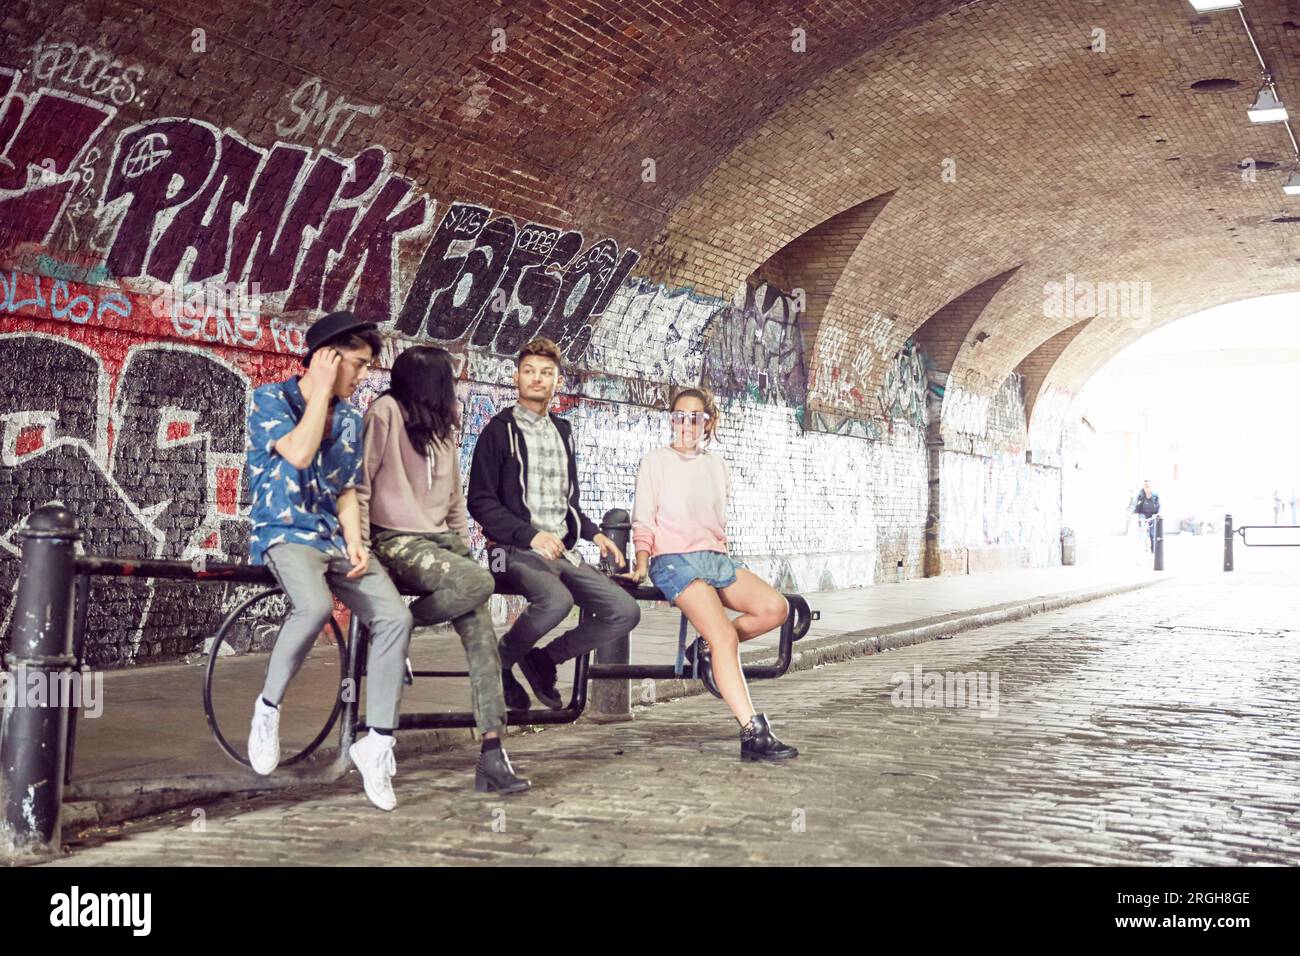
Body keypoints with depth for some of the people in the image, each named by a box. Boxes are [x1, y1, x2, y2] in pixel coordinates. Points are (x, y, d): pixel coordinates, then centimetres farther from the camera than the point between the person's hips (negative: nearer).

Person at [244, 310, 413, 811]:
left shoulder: (350, 418, 15)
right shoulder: (271, 399, -2)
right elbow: (298, 454, -20)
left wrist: (355, 543, -2)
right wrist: (321, 391, -10)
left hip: (334, 538, 6)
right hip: (284, 534, -6)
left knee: (395, 616, -18)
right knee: (316, 605, -37)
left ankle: (377, 742, -11)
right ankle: (268, 706, -12)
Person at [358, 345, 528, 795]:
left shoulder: (444, 427, 23)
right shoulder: (387, 411, -1)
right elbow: (361, 484, -7)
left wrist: (462, 544, 17)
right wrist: (359, 546, -14)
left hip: (440, 541, 7)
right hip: (396, 541, -7)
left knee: (480, 627, -16)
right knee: (478, 582, -32)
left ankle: (492, 753, -21)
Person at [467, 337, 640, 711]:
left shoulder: (563, 432, 21)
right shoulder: (500, 430, 2)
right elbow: (480, 502, -6)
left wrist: (594, 534, 11)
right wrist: (531, 535, -18)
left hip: (563, 553, 6)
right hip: (515, 552, -6)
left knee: (625, 612, -12)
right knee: (557, 599, -36)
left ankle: (544, 658, 6)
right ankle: (501, 660, -9)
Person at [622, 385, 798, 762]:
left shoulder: (716, 465, 19)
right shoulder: (656, 461, 6)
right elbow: (643, 521, 2)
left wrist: (722, 555, 13)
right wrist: (642, 564, -9)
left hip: (716, 558, 6)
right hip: (675, 560, -6)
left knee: (775, 608, -20)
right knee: (725, 635, -25)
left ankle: (708, 649, 0)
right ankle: (753, 734, -28)